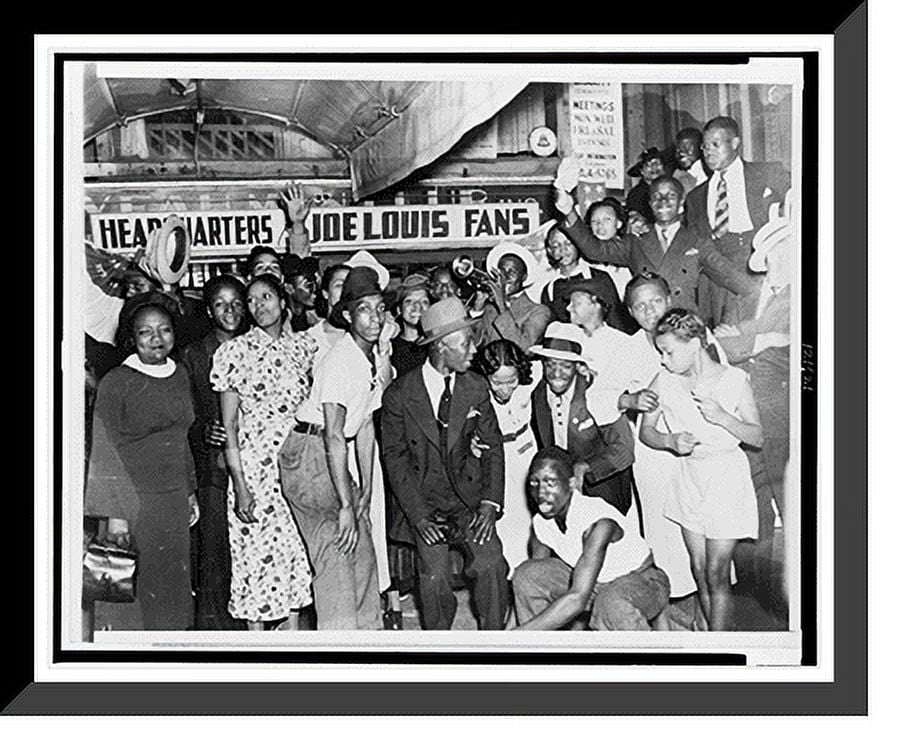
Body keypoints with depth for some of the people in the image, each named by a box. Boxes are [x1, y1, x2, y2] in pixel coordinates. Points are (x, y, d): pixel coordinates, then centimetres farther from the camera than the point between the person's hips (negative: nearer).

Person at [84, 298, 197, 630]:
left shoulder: (180, 375, 9)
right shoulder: (116, 382, -9)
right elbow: (104, 453, -9)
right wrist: (114, 513, -13)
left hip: (175, 501, 5)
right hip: (134, 502, -5)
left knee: (173, 585, 10)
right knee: (134, 591, 1)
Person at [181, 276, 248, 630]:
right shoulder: (193, 355, 6)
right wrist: (204, 433, -15)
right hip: (213, 469, -2)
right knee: (214, 555, -4)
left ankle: (251, 623, 12)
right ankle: (213, 627, 9)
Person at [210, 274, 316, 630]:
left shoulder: (304, 345, 6)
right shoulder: (235, 351, -3)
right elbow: (229, 424, -5)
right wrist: (239, 484, -11)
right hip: (255, 466, -3)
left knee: (297, 549, 8)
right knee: (257, 551, 2)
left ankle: (294, 628, 21)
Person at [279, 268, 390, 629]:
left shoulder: (380, 361, 7)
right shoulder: (339, 362, -20)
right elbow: (334, 439, -26)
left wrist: (366, 489, 8)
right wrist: (346, 506, -28)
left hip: (334, 457, 9)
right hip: (308, 455, -8)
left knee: (362, 554, 8)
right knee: (337, 552, -11)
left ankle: (367, 630, 18)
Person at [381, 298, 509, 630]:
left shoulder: (475, 388, 1)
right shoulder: (400, 395, -7)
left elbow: (493, 445, 7)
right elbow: (395, 457, -4)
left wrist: (490, 503, -6)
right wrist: (419, 516, -12)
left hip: (469, 495, 2)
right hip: (423, 499, -2)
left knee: (490, 564, -19)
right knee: (435, 577, -18)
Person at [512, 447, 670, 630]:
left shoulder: (598, 523, -34)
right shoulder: (540, 523, -11)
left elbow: (578, 598, -42)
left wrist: (519, 632, -44)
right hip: (593, 582, 6)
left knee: (612, 603, -40)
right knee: (527, 575, -13)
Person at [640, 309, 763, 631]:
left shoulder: (733, 380, -10)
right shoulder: (665, 380, -3)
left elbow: (757, 437, -6)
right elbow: (645, 431, 4)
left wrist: (721, 416, -22)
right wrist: (672, 441, -16)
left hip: (726, 478, -4)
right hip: (688, 478, 4)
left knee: (716, 573, -4)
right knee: (699, 570, 9)